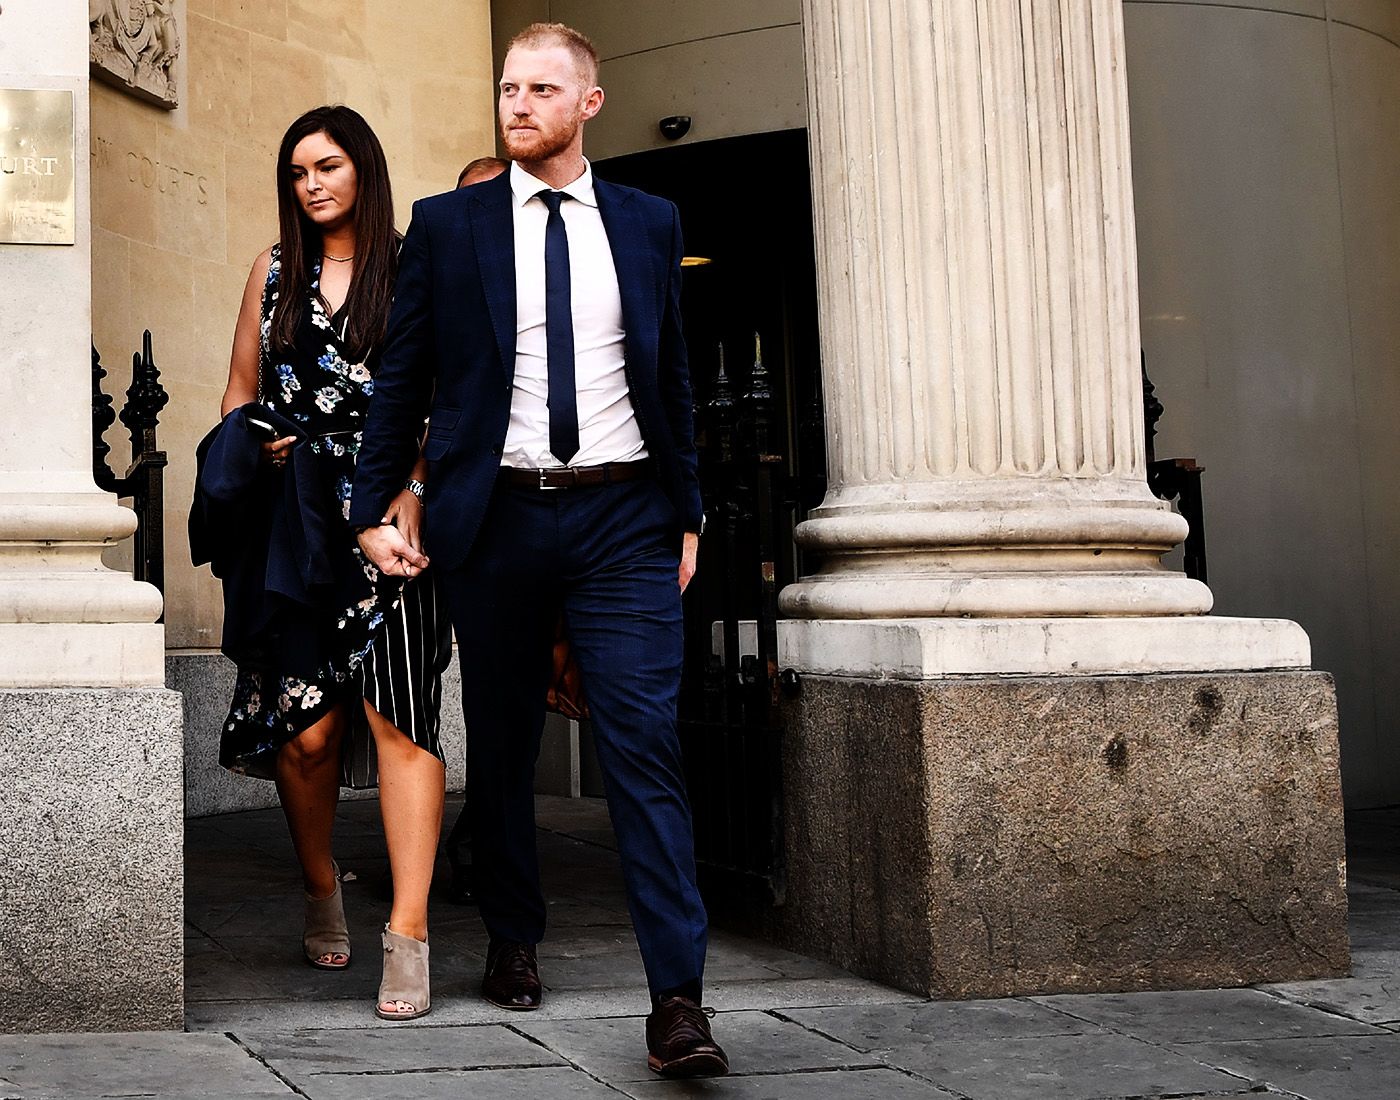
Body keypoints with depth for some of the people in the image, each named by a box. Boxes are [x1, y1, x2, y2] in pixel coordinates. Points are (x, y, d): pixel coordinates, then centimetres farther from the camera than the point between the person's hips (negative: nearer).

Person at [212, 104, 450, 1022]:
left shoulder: (409, 273, 7)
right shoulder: (274, 273, 16)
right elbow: (239, 392, 22)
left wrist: (413, 494, -11)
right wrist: (254, 445, 2)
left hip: (389, 515, -2)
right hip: (295, 522, 3)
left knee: (397, 712, -13)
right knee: (306, 726, -4)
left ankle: (408, 936, -14)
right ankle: (321, 889, 22)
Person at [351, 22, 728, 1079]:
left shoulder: (649, 224, 10)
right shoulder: (447, 225, 6)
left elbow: (673, 375, 14)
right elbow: (402, 378, 6)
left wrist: (687, 511, 12)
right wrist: (374, 510, 0)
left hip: (623, 517, 0)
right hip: (497, 517, 1)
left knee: (645, 743, -9)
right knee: (502, 743, 11)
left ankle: (678, 999, -12)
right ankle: (514, 942, 29)